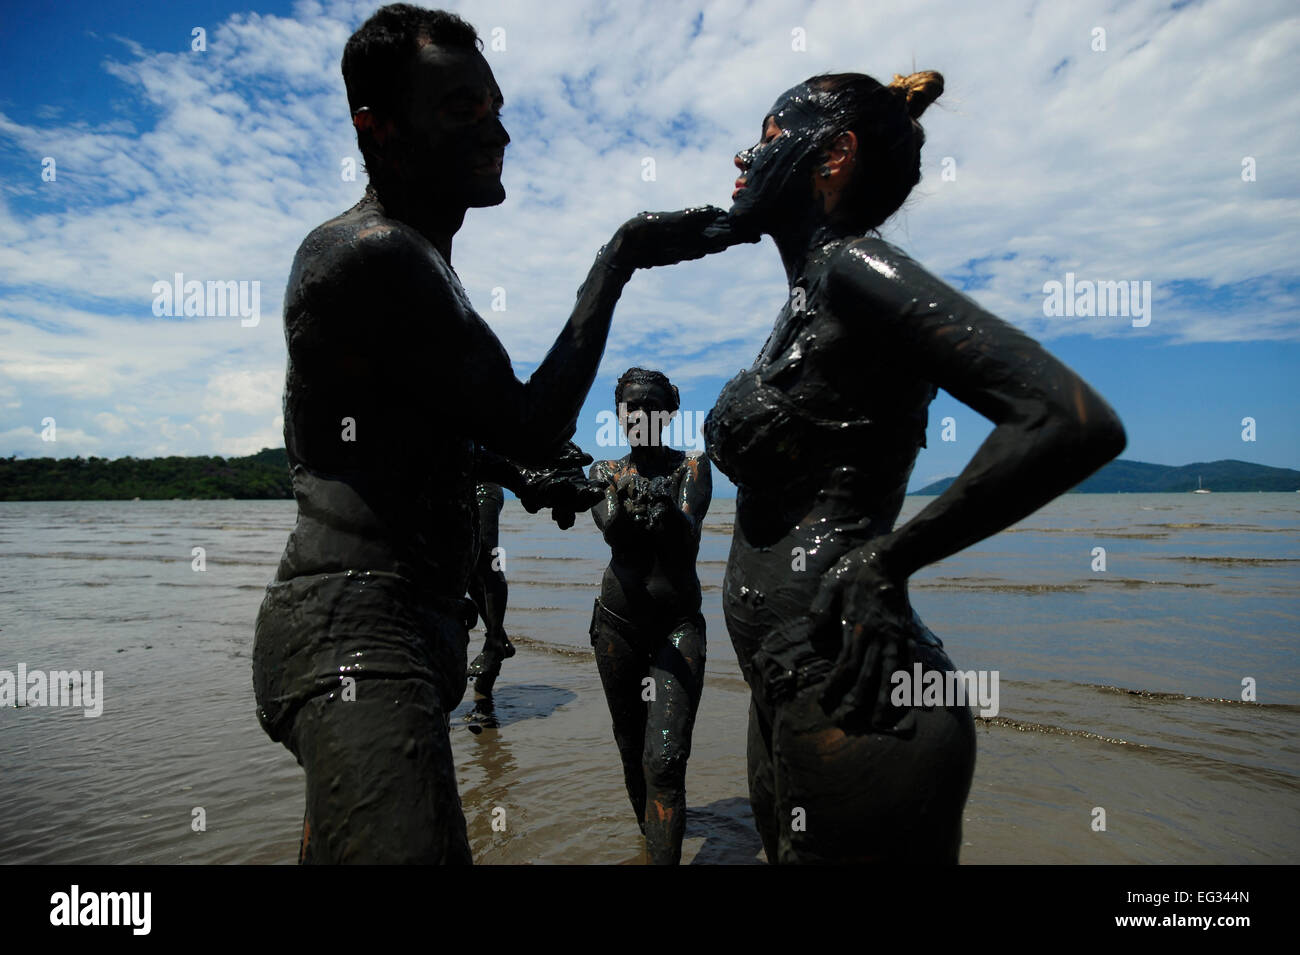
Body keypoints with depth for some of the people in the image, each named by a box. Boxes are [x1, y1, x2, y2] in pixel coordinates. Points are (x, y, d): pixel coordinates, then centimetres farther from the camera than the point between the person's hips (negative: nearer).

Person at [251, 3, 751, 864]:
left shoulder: (418, 260, 19)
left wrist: (528, 468, 11)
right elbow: (531, 425, -16)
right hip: (355, 632, -11)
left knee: (341, 845, 25)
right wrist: (621, 258, -10)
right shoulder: (365, 254, -14)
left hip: (413, 624, 11)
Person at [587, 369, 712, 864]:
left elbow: (688, 542, -18)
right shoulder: (606, 471, 4)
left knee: (665, 758, -16)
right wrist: (622, 499, -39)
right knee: (630, 749, 16)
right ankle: (651, 835, 41)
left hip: (679, 624, -2)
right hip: (618, 622, 3)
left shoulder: (692, 466, -2)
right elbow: (609, 529, -16)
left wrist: (665, 509, -39)